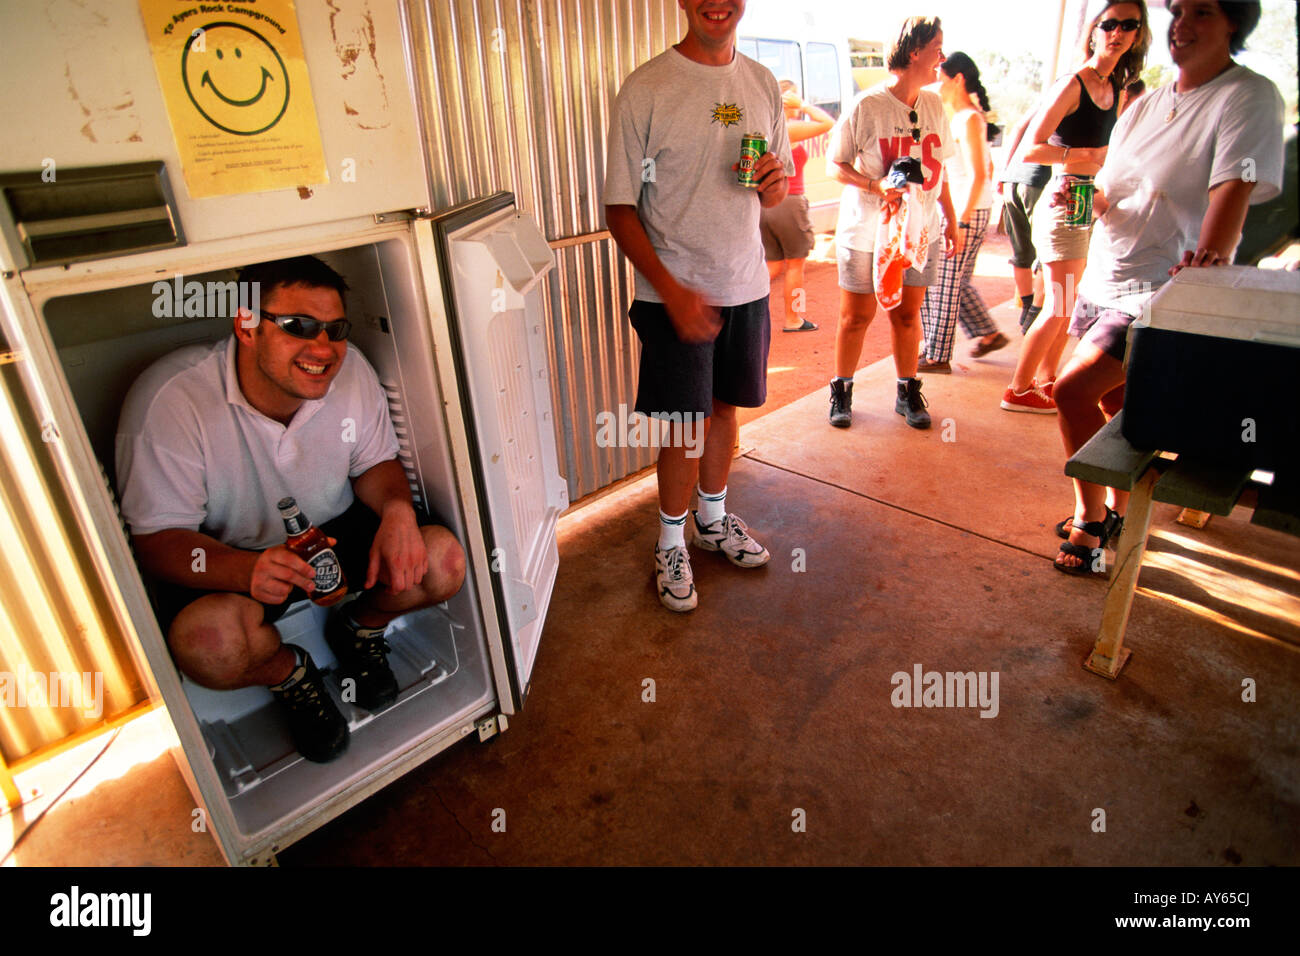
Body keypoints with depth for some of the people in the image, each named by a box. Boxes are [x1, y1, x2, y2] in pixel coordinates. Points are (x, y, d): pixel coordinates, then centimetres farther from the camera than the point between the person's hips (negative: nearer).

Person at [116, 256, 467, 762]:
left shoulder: (350, 369, -14)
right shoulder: (170, 399, -26)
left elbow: (375, 463, 1)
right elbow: (156, 540, -21)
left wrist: (397, 508, -24)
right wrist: (244, 570, -43)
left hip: (335, 530, 3)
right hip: (225, 557, -3)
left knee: (444, 561, -20)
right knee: (208, 645, -35)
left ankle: (359, 627, 14)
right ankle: (288, 673, 5)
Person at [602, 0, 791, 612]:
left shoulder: (762, 83, 8)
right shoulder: (646, 89, -8)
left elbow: (772, 194, 16)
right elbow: (620, 210, -10)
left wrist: (775, 182, -10)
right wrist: (672, 291, -21)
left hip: (746, 285, 5)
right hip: (676, 292, -5)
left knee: (724, 408, 15)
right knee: (685, 427, 1)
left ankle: (714, 518, 36)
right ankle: (671, 542, 22)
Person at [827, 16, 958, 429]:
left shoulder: (934, 105, 8)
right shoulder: (867, 105, -9)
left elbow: (938, 169, 16)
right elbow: (835, 164, -7)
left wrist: (951, 219, 15)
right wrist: (876, 186, -22)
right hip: (867, 232, -4)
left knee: (907, 315, 9)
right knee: (856, 316, 3)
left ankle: (908, 393, 22)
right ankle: (841, 392, 20)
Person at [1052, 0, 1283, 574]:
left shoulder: (1250, 96, -7)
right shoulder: (1144, 106, 15)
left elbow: (1234, 187, -22)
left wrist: (1209, 258, -38)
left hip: (1163, 290, -7)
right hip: (1105, 279, 8)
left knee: (1073, 389, -19)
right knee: (1117, 405, 15)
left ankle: (1089, 524, -3)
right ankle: (1117, 510, 33)